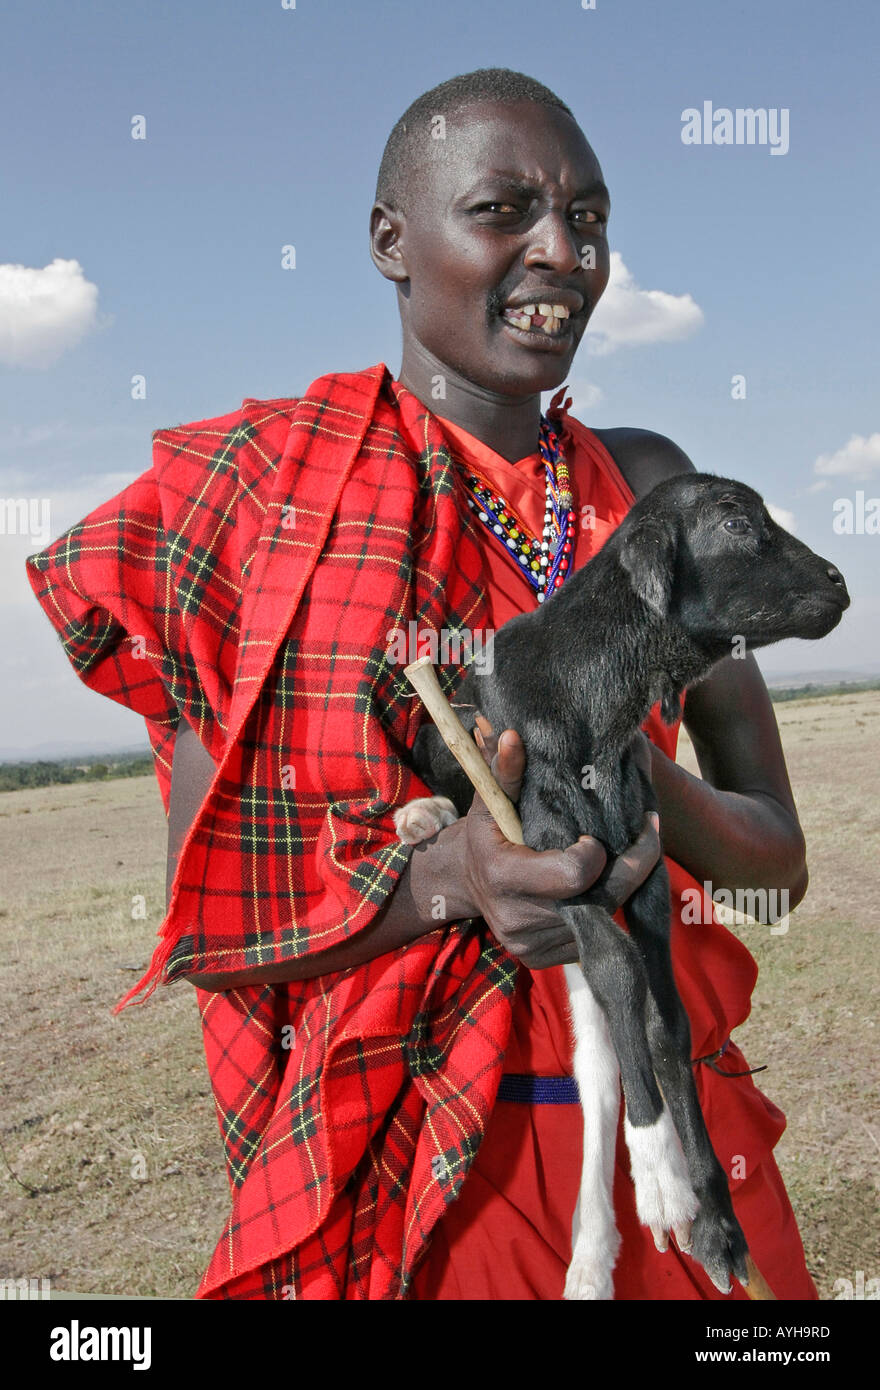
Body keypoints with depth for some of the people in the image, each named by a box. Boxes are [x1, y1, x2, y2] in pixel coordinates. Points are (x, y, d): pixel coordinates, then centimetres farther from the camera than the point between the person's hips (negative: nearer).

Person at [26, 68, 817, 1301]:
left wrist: (645, 784, -19)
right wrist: (449, 876, -27)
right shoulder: (260, 482, -8)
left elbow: (780, 854, 3)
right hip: (399, 1153, -4)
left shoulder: (645, 485, 2)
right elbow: (203, 915, -9)